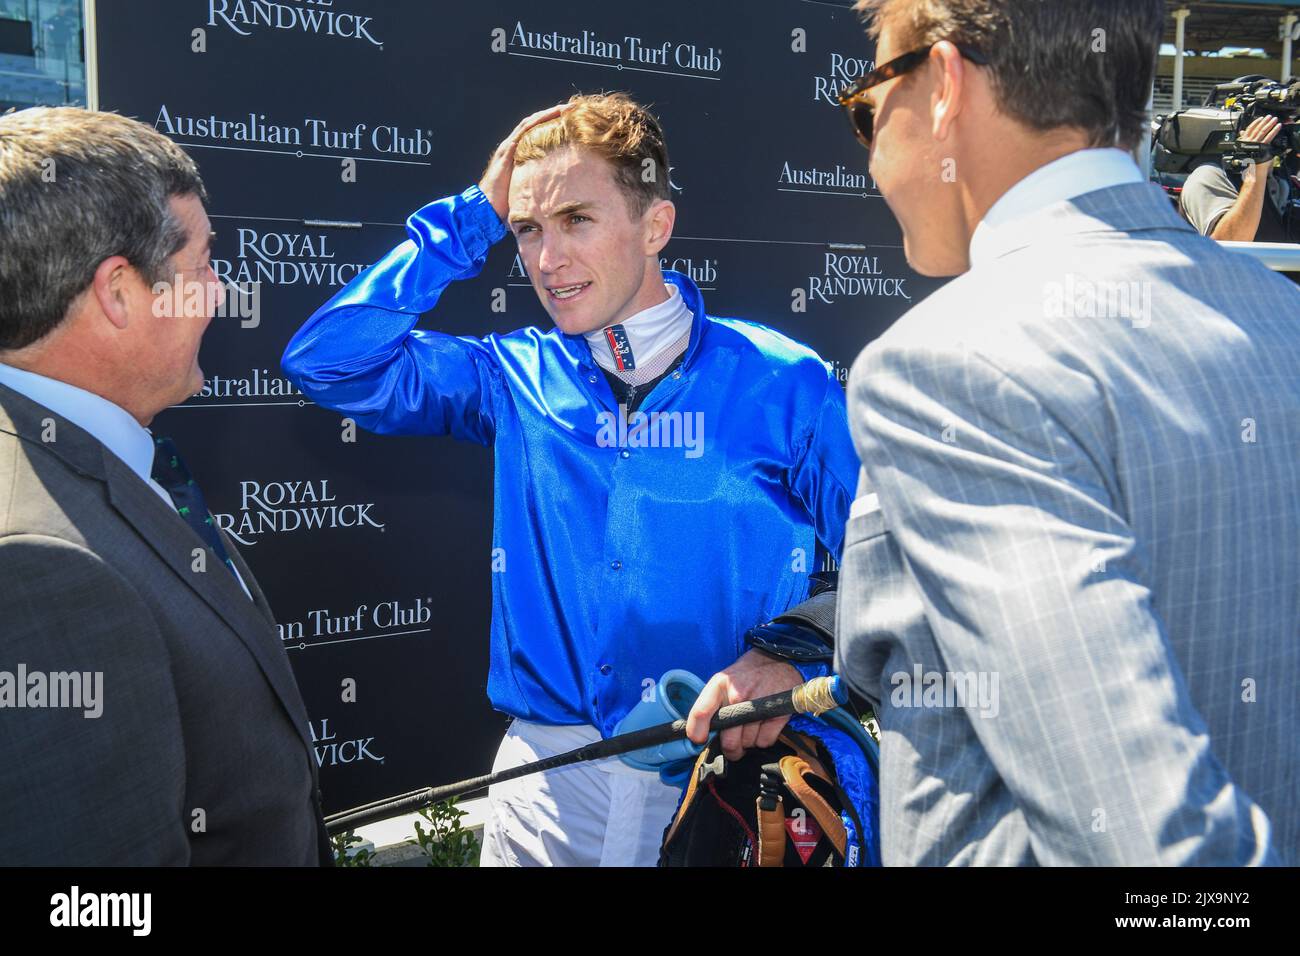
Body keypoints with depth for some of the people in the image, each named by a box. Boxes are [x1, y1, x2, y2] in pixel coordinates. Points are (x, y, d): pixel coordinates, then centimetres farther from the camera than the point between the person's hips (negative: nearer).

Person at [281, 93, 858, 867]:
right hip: (550, 784, 3)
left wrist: (795, 660, -23)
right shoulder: (518, 379, 3)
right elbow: (329, 360, -5)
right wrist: (475, 217, -5)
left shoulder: (782, 384, -7)